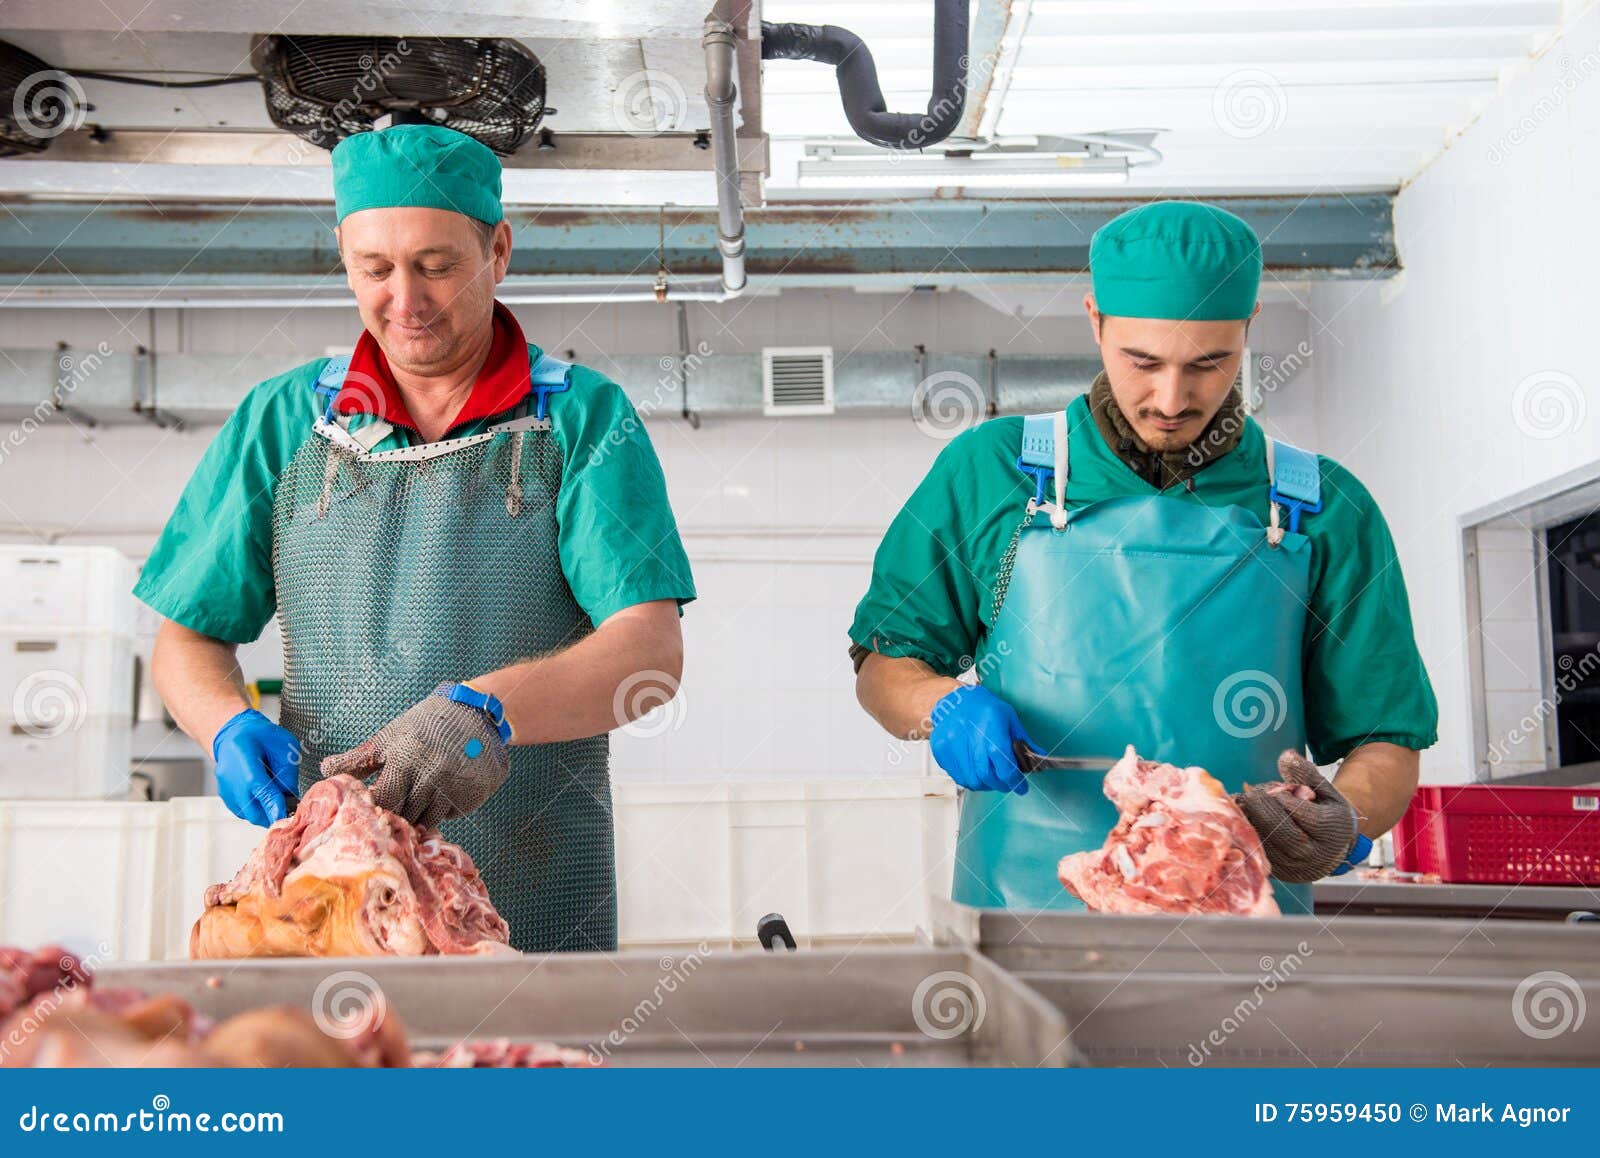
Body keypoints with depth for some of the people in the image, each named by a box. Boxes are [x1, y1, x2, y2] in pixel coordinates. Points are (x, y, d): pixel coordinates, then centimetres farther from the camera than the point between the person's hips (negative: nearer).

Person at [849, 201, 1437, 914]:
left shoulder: (1325, 512, 9)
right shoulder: (990, 472, 7)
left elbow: (1386, 740, 10)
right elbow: (881, 664, 14)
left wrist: (1347, 825, -11)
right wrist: (946, 706, -7)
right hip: (1022, 909, -1)